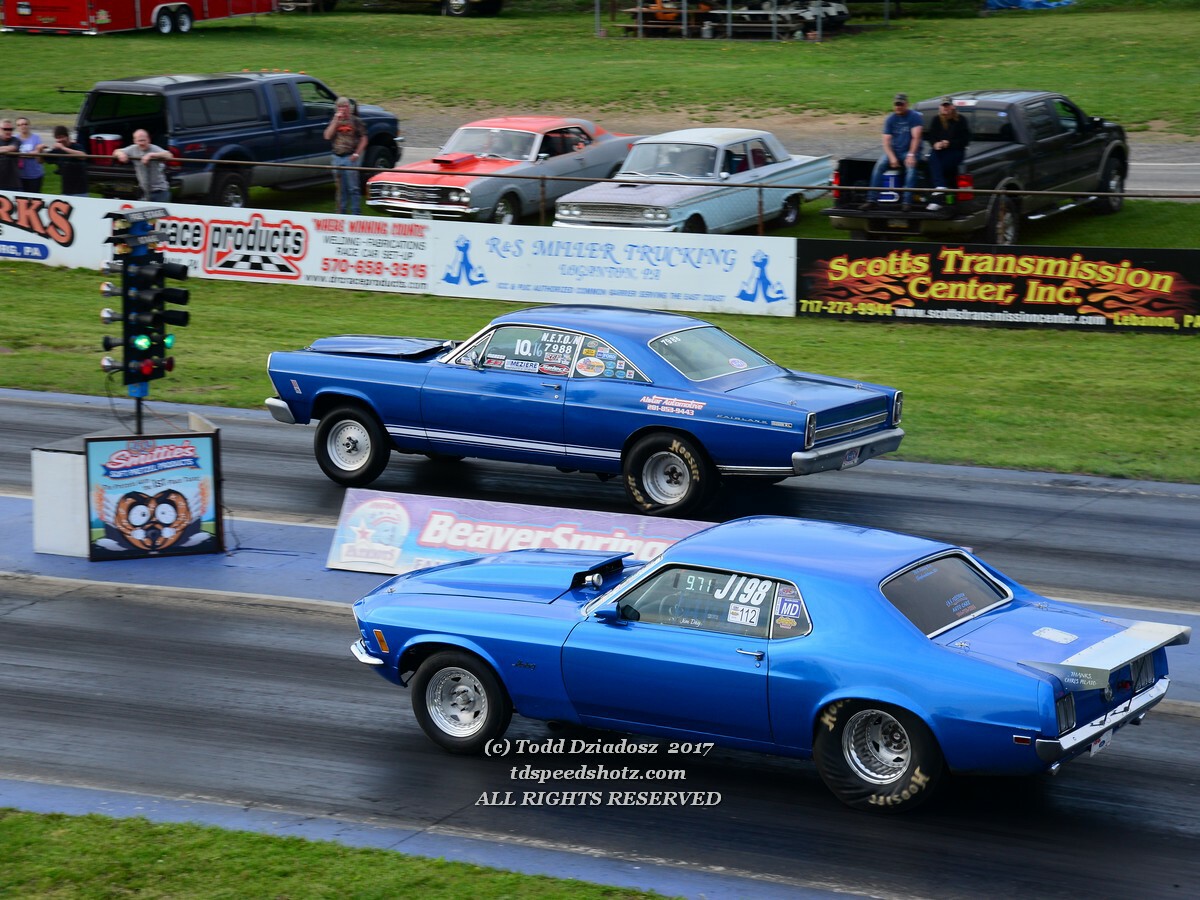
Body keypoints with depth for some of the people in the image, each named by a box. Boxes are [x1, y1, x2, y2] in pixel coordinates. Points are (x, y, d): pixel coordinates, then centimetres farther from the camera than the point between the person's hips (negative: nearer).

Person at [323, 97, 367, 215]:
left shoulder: (356, 121, 1)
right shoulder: (334, 122, 12)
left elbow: (363, 139, 0)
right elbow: (327, 136, -3)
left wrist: (357, 154, -10)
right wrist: (335, 120, -7)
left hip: (350, 157, -4)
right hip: (337, 157, 4)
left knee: (353, 188, -5)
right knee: (341, 189, 11)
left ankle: (355, 213, -4)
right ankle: (341, 211, 18)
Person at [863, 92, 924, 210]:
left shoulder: (915, 117, -5)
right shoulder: (890, 119, 4)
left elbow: (916, 137, -15)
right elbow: (886, 141, -2)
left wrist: (911, 155, -27)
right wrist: (892, 158, -18)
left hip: (910, 151, -3)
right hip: (893, 151, 3)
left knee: (911, 167, -34)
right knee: (880, 165, -23)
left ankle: (907, 201, -33)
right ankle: (872, 199, -23)